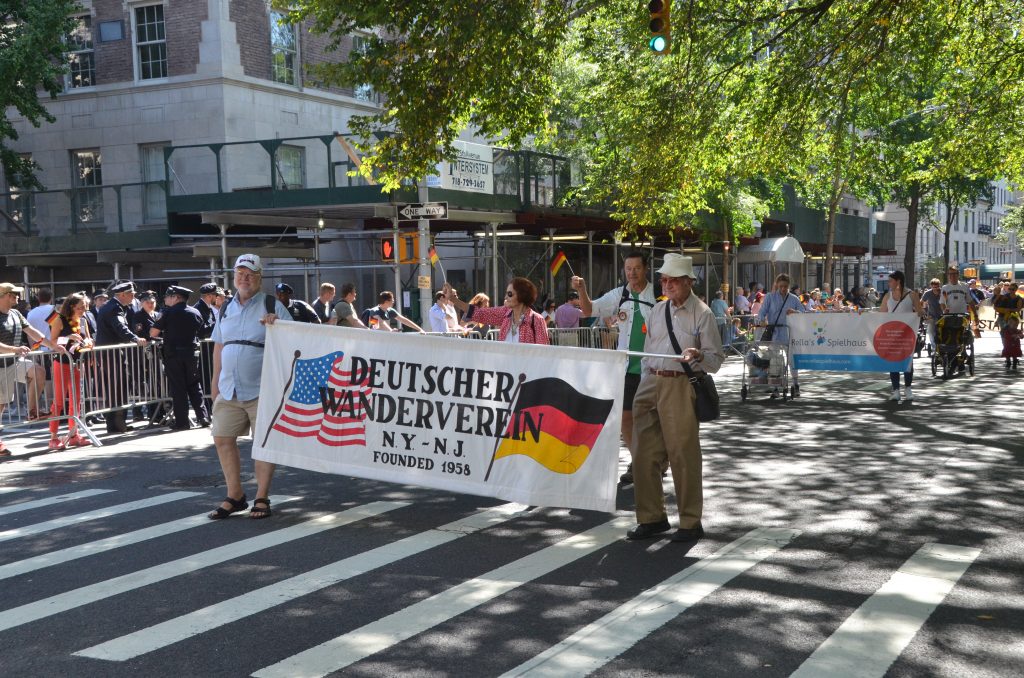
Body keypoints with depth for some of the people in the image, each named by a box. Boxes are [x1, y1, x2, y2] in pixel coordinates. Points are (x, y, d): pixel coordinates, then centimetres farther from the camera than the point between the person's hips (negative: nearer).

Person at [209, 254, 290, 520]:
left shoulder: (273, 307, -1)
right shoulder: (226, 309, 14)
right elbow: (219, 347, 20)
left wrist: (276, 325, -20)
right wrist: (215, 383, 16)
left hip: (261, 390, -5)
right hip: (229, 389, 5)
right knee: (223, 439, 4)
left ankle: (261, 498, 10)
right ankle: (234, 496, 16)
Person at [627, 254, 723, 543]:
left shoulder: (702, 314, -3)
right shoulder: (657, 310, 14)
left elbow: (716, 359, -4)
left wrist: (698, 356, -25)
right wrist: (647, 386, 16)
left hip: (681, 386, -6)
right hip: (650, 383, 6)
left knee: (683, 455, -2)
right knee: (644, 454, 7)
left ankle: (691, 523, 11)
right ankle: (651, 517, 21)